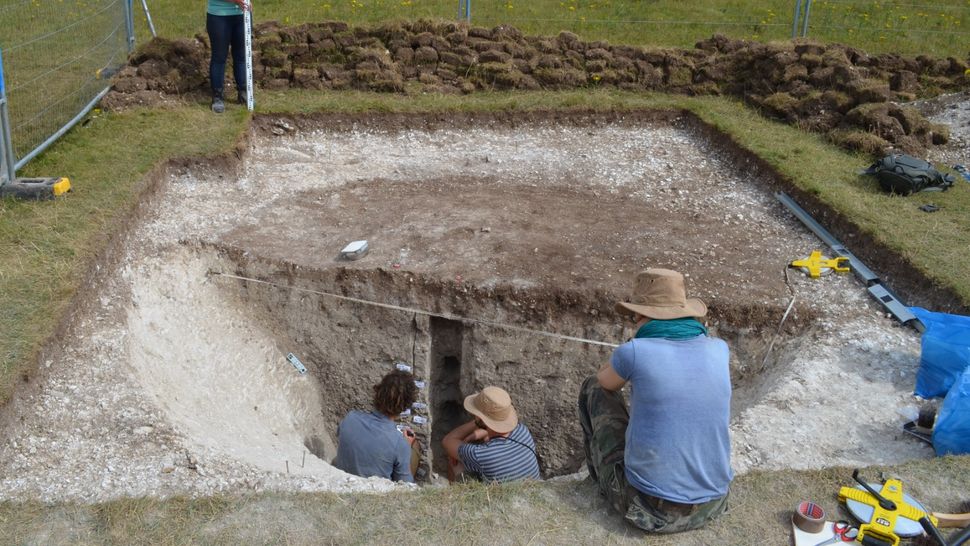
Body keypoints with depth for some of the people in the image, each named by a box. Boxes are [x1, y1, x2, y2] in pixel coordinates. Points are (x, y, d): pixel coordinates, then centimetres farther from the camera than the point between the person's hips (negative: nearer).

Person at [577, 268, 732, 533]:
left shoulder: (634, 352, -14)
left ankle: (602, 481, 38)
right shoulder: (718, 350, -1)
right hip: (711, 504, 4)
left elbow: (604, 381, 11)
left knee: (594, 389, 15)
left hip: (649, 506, -4)